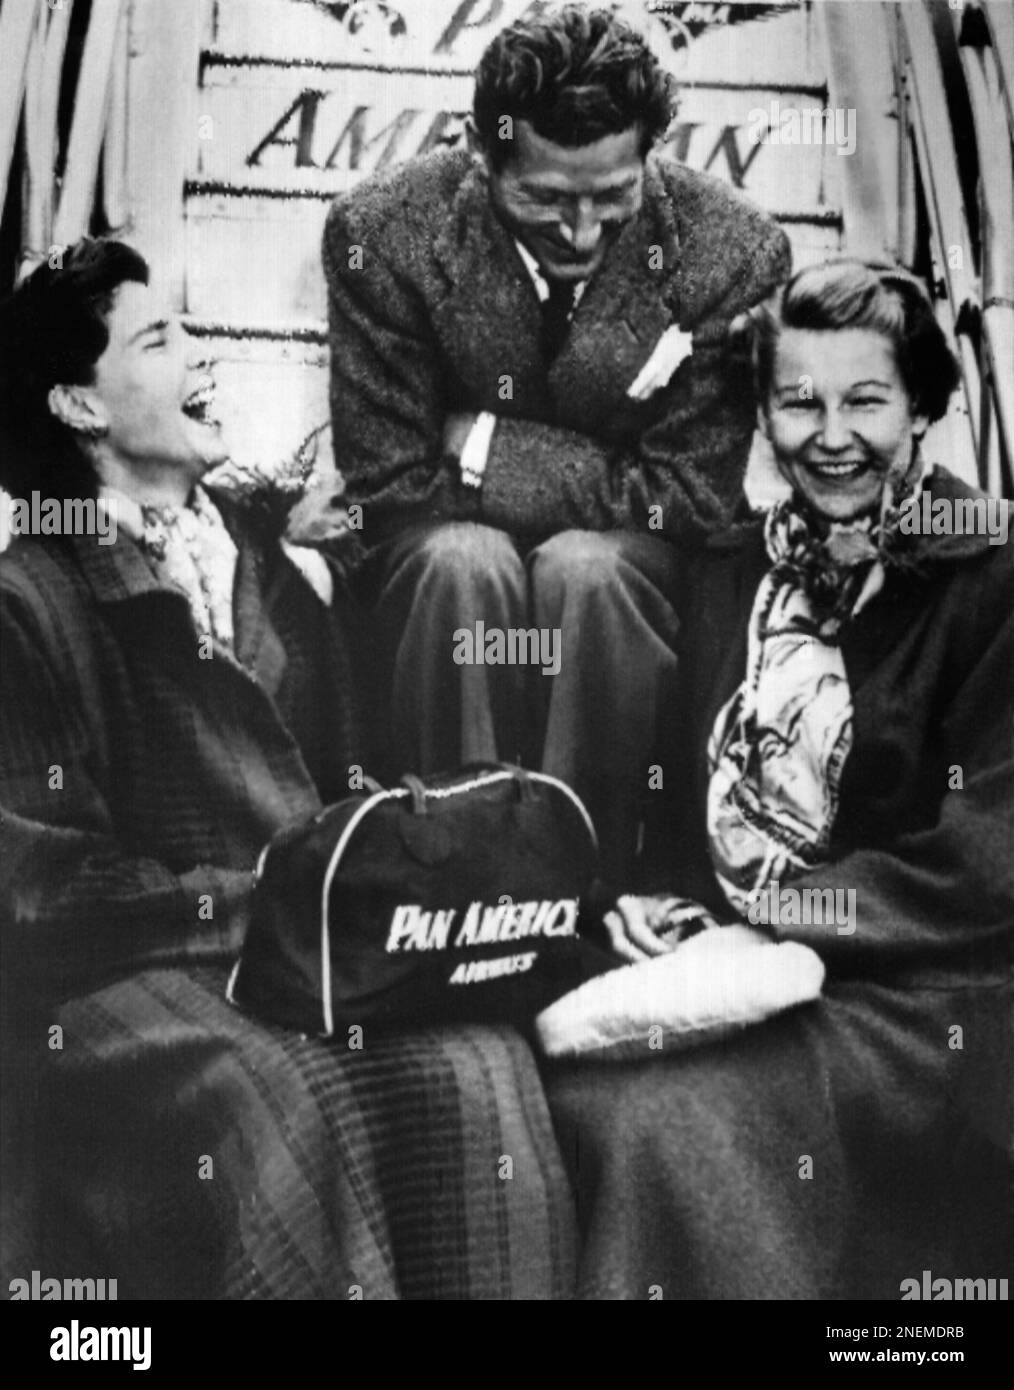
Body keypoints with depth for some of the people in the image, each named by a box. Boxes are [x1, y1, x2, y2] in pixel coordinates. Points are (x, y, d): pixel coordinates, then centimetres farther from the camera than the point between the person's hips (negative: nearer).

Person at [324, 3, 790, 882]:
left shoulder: (735, 254, -16)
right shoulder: (382, 235, -15)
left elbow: (692, 496, -12)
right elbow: (392, 482, -11)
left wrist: (484, 446, -16)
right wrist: (597, 479, -17)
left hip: (626, 559, 0)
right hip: (441, 553, 0)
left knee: (587, 569, -32)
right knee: (463, 562, -32)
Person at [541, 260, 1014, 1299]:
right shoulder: (729, 575, 11)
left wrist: (745, 923, -15)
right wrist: (663, 912, -8)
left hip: (921, 999, -4)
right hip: (740, 971, 5)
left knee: (659, 1116, -27)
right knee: (542, 1077, -21)